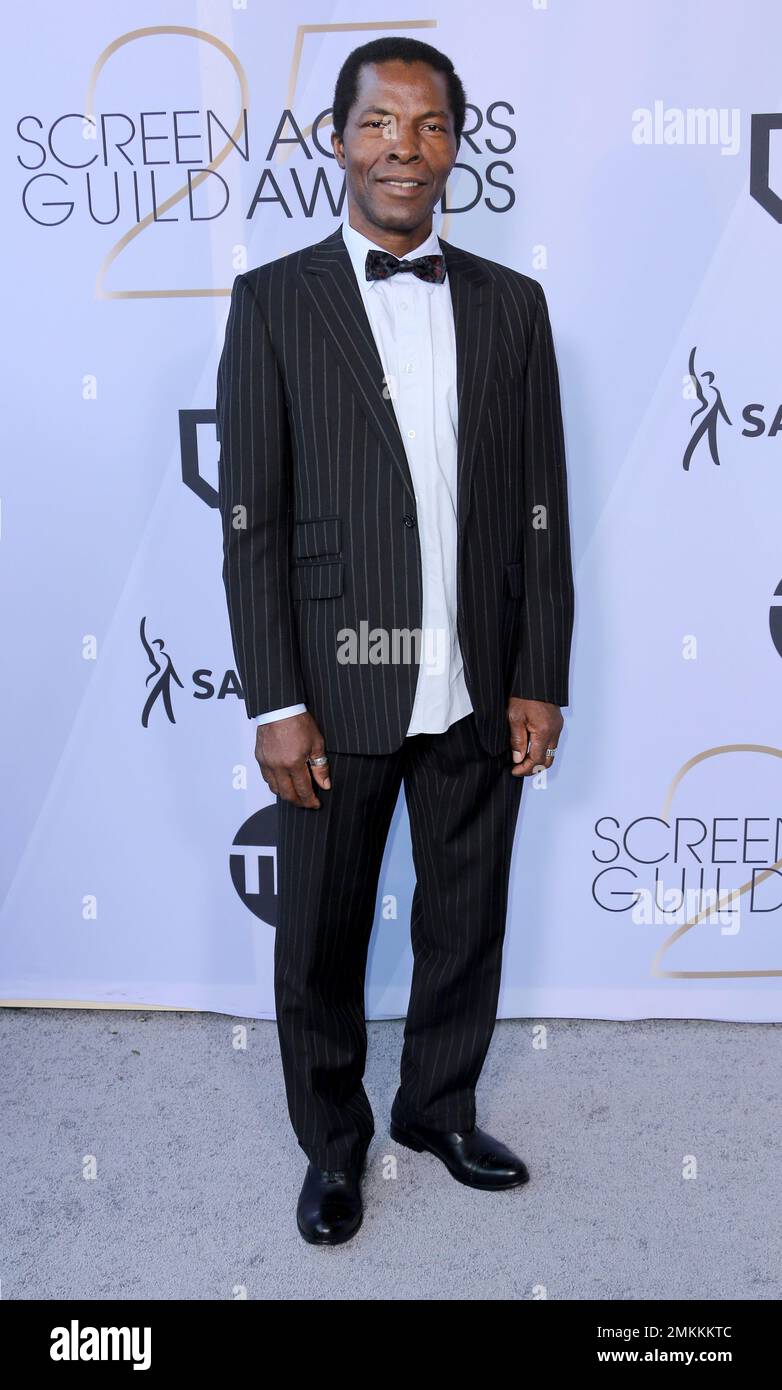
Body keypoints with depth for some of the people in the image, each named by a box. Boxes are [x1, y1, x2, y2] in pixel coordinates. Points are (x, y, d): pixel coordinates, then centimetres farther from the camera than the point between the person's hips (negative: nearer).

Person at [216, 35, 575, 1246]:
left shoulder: (512, 304, 6)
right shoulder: (274, 301, -1)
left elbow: (541, 508, 5)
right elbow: (251, 521, -5)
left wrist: (540, 681, 1)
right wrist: (274, 703, -9)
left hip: (480, 690, 3)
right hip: (339, 688, -2)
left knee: (467, 919, 15)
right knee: (322, 932, 12)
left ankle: (439, 1106, 40)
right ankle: (332, 1139, 35)